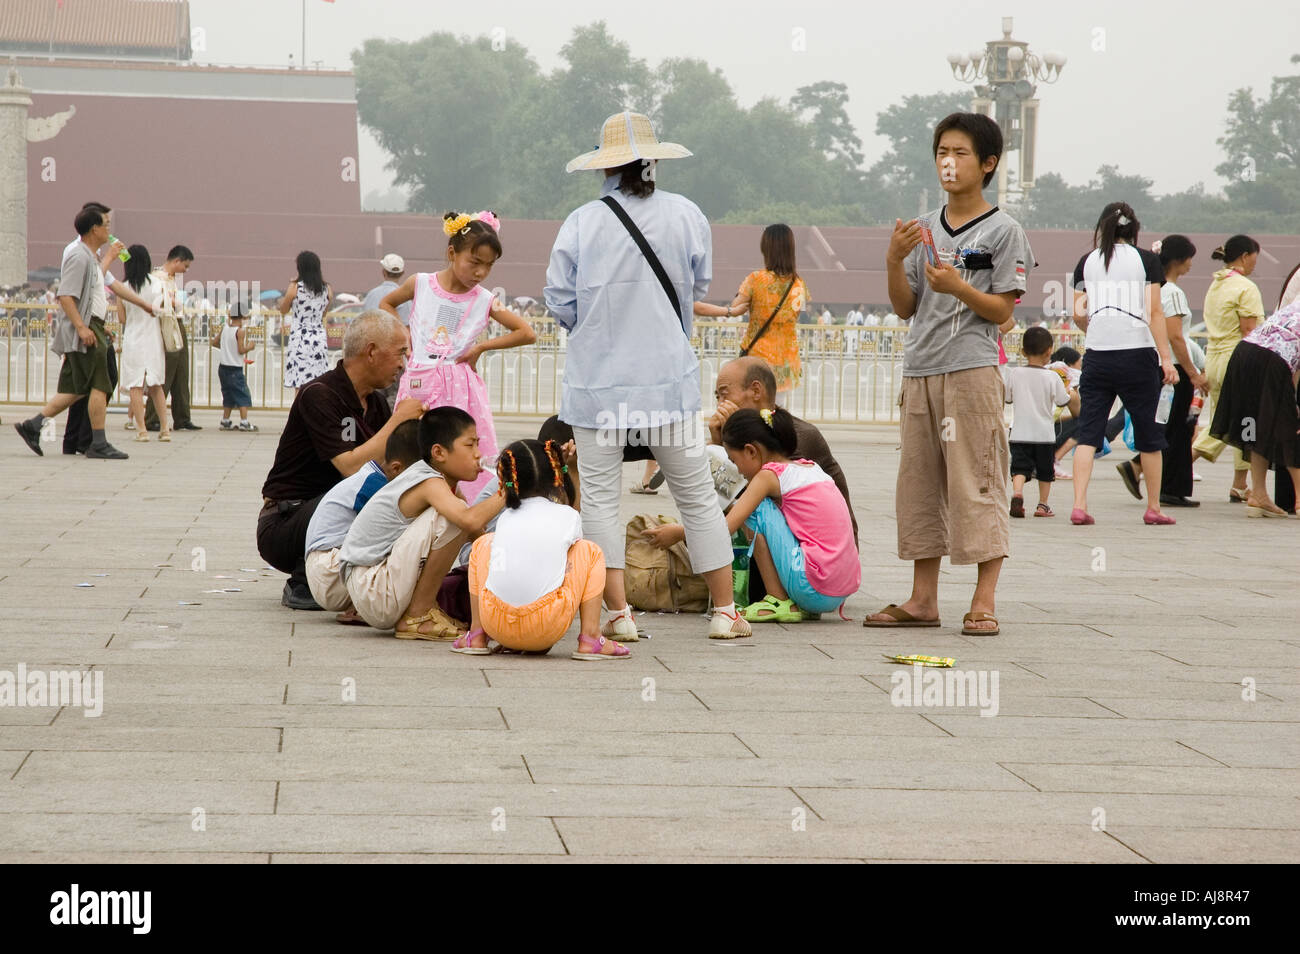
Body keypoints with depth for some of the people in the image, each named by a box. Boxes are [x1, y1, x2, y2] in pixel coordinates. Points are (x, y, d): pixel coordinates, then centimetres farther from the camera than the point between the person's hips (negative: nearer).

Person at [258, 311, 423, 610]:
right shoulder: (319, 395, -17)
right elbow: (351, 467, -27)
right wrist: (398, 420, -19)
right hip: (282, 525, -8)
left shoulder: (375, 402, 9)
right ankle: (303, 586, -13)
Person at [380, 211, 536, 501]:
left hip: (460, 387, 0)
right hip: (419, 384, 0)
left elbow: (527, 333, 1)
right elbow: (386, 304, 20)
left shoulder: (484, 301, 0)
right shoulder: (421, 284, 1)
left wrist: (481, 346, -3)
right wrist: (405, 337, 8)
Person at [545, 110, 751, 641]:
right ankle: (724, 612, 13)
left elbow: (560, 302, -1)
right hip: (668, 375, 1)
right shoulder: (686, 216, -3)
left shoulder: (581, 223, -7)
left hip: (596, 379, -1)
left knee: (600, 497, 6)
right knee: (696, 494, 9)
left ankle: (618, 614, 1)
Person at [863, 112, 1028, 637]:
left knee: (975, 483, -7)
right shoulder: (924, 229, 14)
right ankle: (923, 598, 14)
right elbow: (905, 308, 12)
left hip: (972, 370, -6)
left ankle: (984, 601, -3)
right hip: (920, 369, 6)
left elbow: (1002, 311, -6)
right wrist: (894, 262, -5)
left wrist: (958, 287, -21)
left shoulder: (1003, 231, -1)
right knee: (919, 482, 8)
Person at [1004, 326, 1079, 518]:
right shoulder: (1052, 378, -9)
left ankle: (1017, 492, -30)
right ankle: (1042, 505, 21)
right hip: (1044, 433, 0)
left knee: (1020, 467, -3)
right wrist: (1068, 388, 19)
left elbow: (1007, 398, 9)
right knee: (1045, 471, 15)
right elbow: (1064, 401, 0)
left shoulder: (1013, 374, -3)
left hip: (1020, 433, 0)